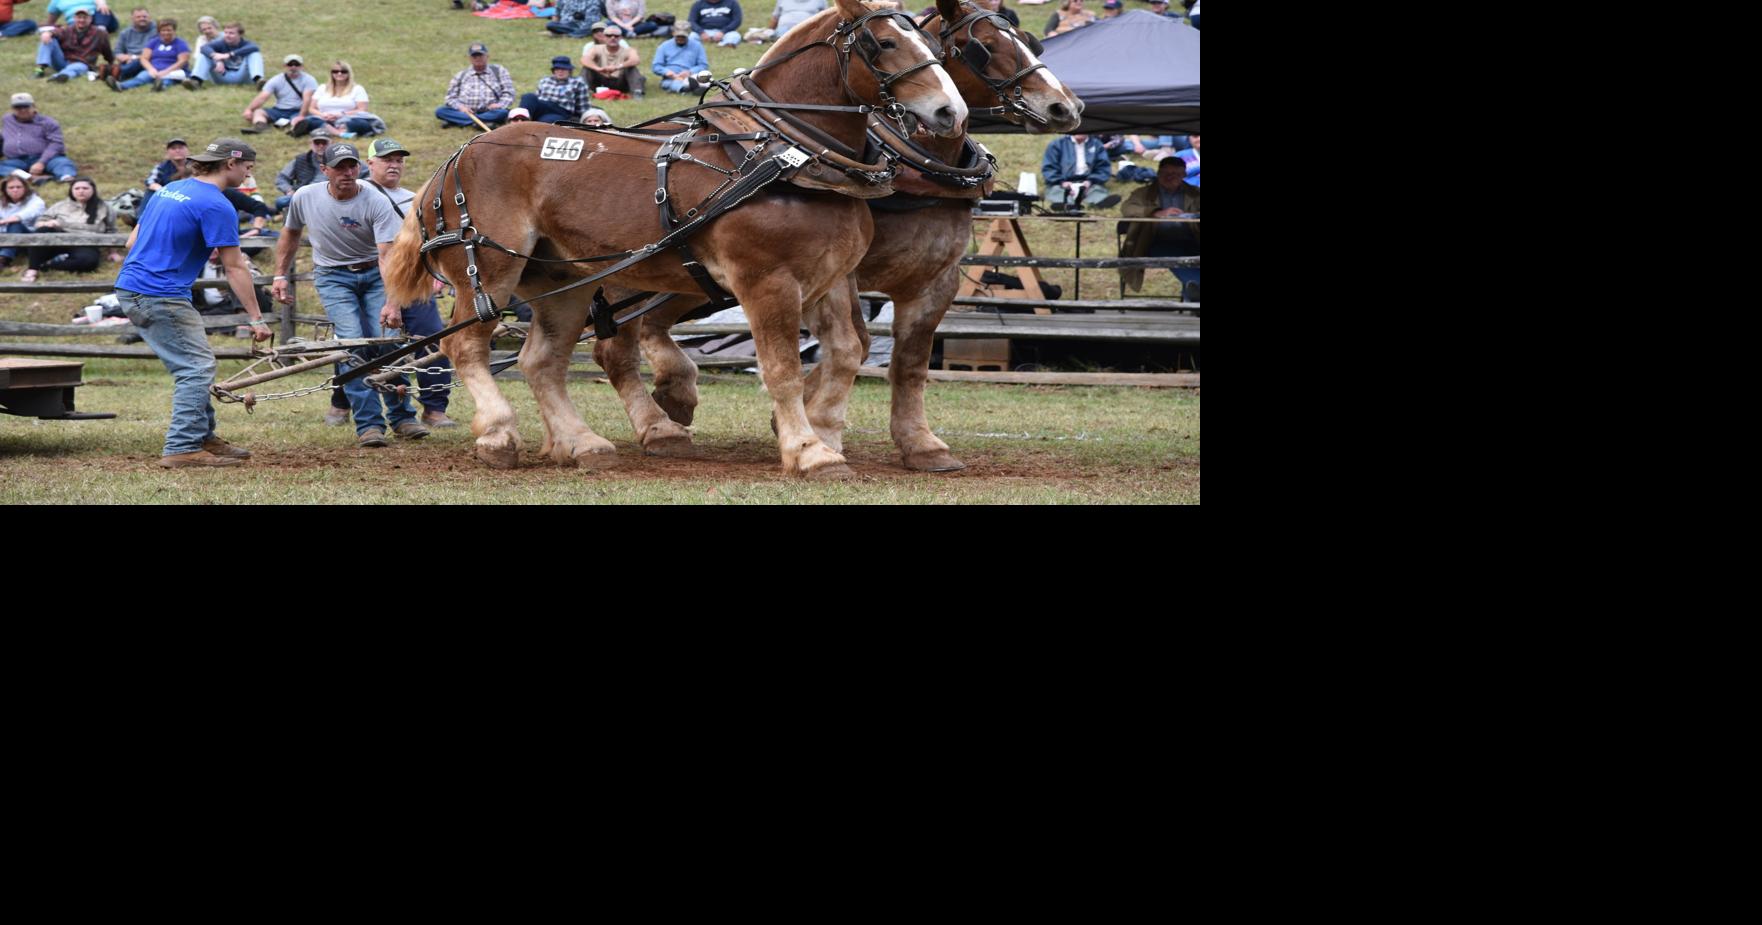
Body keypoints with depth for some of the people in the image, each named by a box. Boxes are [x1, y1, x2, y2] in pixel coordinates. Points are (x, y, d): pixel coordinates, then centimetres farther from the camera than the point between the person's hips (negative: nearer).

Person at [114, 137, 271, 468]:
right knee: (197, 367, -5)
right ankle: (182, 449, -9)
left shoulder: (168, 191, 15)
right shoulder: (216, 206, -12)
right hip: (162, 298, -9)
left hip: (130, 290, 9)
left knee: (193, 365, 18)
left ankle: (204, 437, 23)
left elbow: (133, 241, 20)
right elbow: (235, 268, -11)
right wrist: (256, 319, -7)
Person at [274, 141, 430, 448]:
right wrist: (280, 275, 11)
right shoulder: (305, 198, -11)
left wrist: (392, 303, -38)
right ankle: (368, 424, -15)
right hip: (333, 276, 0)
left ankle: (402, 418, 6)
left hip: (374, 274, 0)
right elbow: (290, 235, 11)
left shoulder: (377, 204, -20)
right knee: (354, 344, -16)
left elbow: (387, 255, -28)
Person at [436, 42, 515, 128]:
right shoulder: (461, 75, 19)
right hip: (465, 112, 2)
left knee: (502, 112, -36)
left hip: (489, 111, -2)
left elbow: (508, 93, 9)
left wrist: (500, 104, -13)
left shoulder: (499, 71, 14)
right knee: (440, 112, -26)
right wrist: (460, 106, -7)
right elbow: (451, 97, 15)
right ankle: (484, 122, -37)